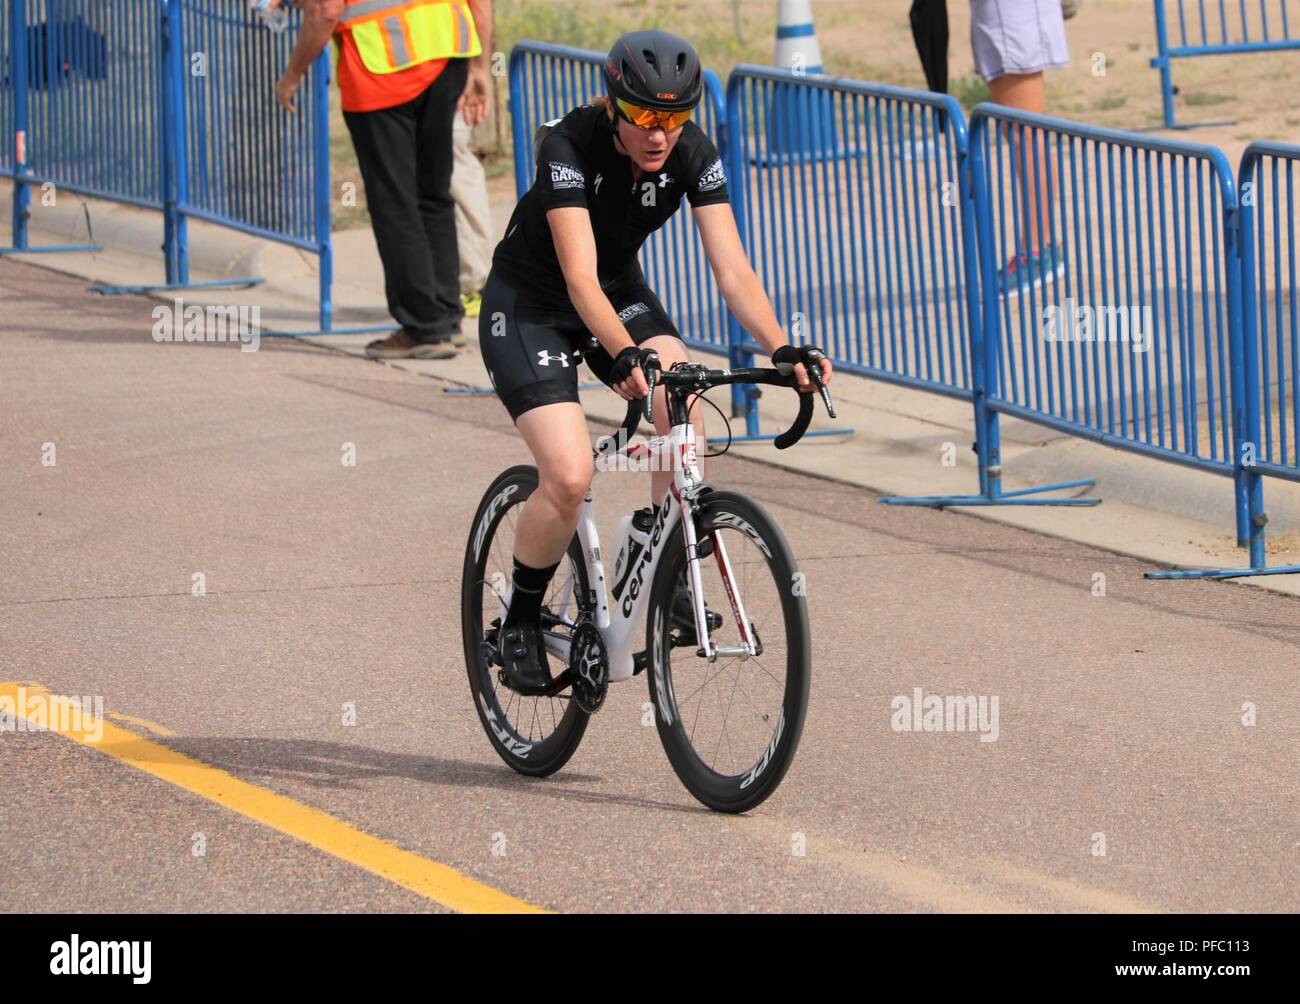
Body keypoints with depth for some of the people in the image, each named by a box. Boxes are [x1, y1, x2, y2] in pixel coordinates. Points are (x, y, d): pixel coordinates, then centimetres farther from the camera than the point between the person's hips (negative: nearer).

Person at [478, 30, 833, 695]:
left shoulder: (693, 155, -17)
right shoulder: (571, 145, -30)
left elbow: (732, 270, -21)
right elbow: (580, 276, -39)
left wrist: (781, 349, -37)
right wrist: (623, 355, -55)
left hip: (620, 291, 4)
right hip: (527, 306, -4)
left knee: (683, 403, -27)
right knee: (569, 477, -22)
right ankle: (520, 622, 2)